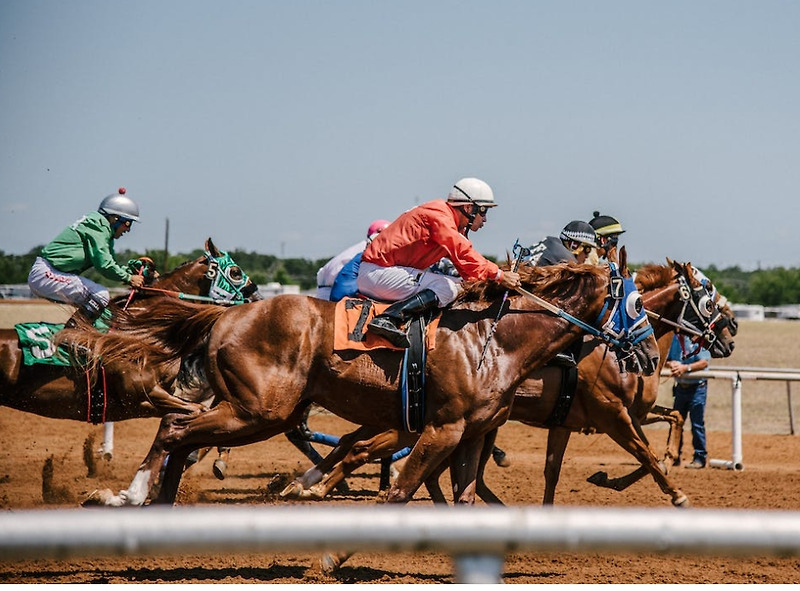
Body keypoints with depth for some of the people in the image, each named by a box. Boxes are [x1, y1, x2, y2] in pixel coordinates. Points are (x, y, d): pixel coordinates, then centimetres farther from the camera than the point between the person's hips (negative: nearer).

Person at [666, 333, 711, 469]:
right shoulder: (674, 338, 5)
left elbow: (704, 362, -19)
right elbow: (665, 360, 7)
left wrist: (685, 368, -30)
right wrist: (670, 364, -17)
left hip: (697, 387, -6)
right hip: (680, 386, 6)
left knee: (697, 424, -3)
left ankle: (700, 458, 5)